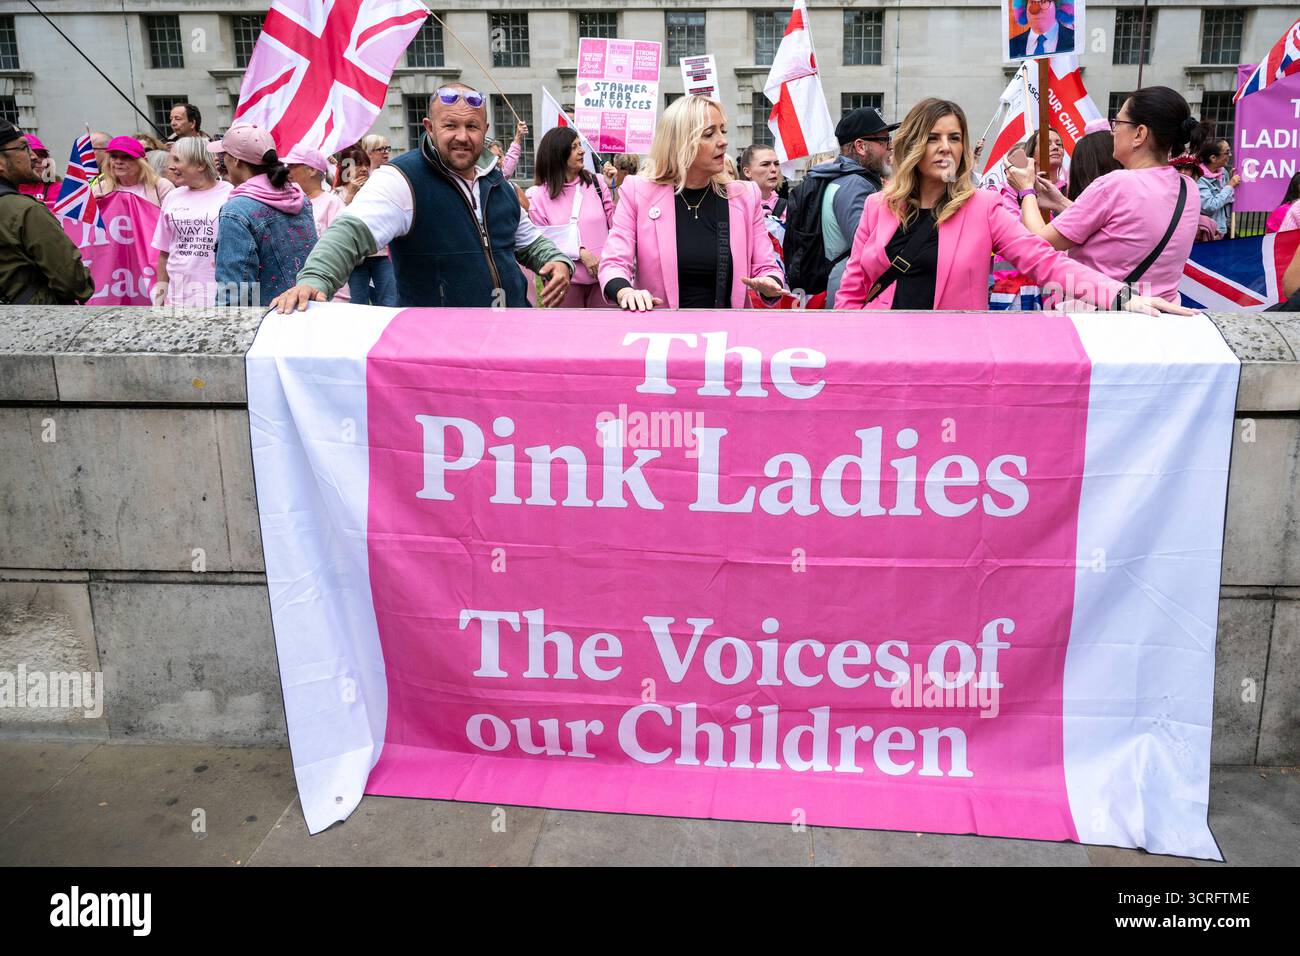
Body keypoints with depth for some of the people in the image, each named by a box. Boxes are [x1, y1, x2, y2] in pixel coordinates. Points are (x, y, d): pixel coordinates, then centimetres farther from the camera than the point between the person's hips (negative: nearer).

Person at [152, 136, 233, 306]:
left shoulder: (229, 195, -3)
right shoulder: (172, 198, 13)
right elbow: (164, 252, 18)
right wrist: (161, 288, 13)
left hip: (217, 292, -5)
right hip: (177, 291, 5)